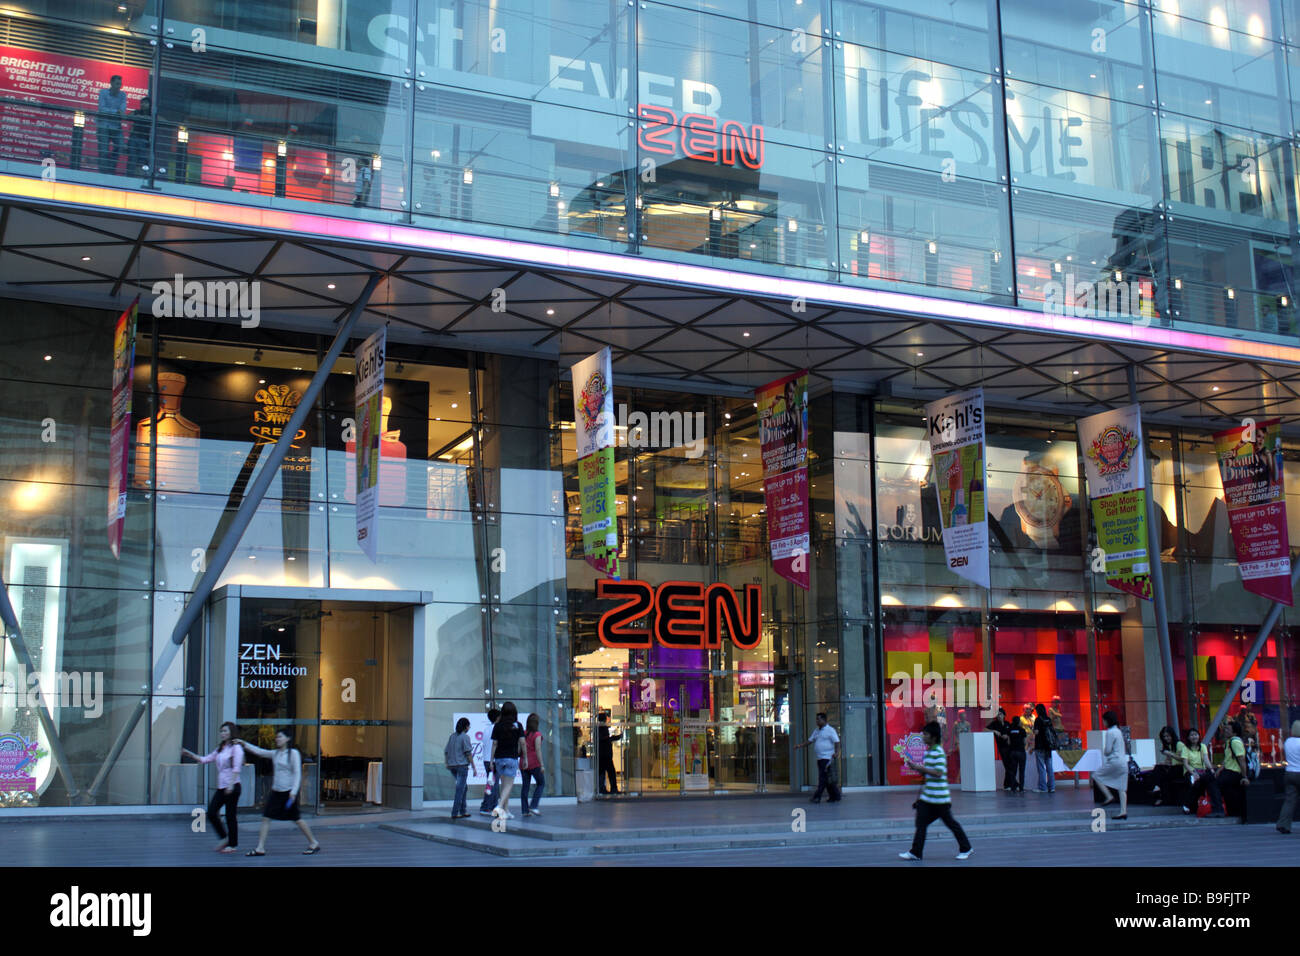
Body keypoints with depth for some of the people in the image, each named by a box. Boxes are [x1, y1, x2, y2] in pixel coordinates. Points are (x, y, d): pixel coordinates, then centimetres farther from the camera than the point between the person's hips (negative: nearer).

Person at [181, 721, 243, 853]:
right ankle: (224, 838, 17)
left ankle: (232, 844, 9)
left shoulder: (236, 748, -8)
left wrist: (231, 785, -22)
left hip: (232, 787, -8)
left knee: (230, 816, -2)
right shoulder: (220, 748, 16)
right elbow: (206, 759, 17)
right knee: (211, 813, 1)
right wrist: (189, 754, 9)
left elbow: (236, 768, -15)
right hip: (221, 787, 8)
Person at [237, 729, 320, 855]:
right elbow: (259, 752, 11)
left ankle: (314, 844, 15)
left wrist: (294, 791, -18)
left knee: (297, 819, 1)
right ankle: (260, 848, -1)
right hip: (276, 791, 6)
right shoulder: (275, 753, 11)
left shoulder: (293, 753, -7)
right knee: (266, 818, -3)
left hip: (288, 791, -6)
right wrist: (244, 744, 1)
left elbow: (297, 773, -11)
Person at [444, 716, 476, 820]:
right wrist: (474, 767, -9)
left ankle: (462, 811, 18)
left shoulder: (452, 736, 10)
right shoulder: (465, 737, -9)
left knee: (464, 787, 19)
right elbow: (468, 753, -13)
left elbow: (446, 752, 12)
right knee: (460, 790, -3)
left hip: (452, 766, 7)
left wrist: (447, 764, 26)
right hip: (462, 765, -7)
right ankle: (454, 813, -5)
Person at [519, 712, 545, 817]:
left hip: (523, 764, 5)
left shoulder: (523, 734, 5)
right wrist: (541, 764, -13)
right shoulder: (537, 734, -9)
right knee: (541, 783, 9)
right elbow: (538, 750, -15)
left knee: (525, 786, 7)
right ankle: (533, 806, -2)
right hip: (534, 763, -5)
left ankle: (525, 810, 5)